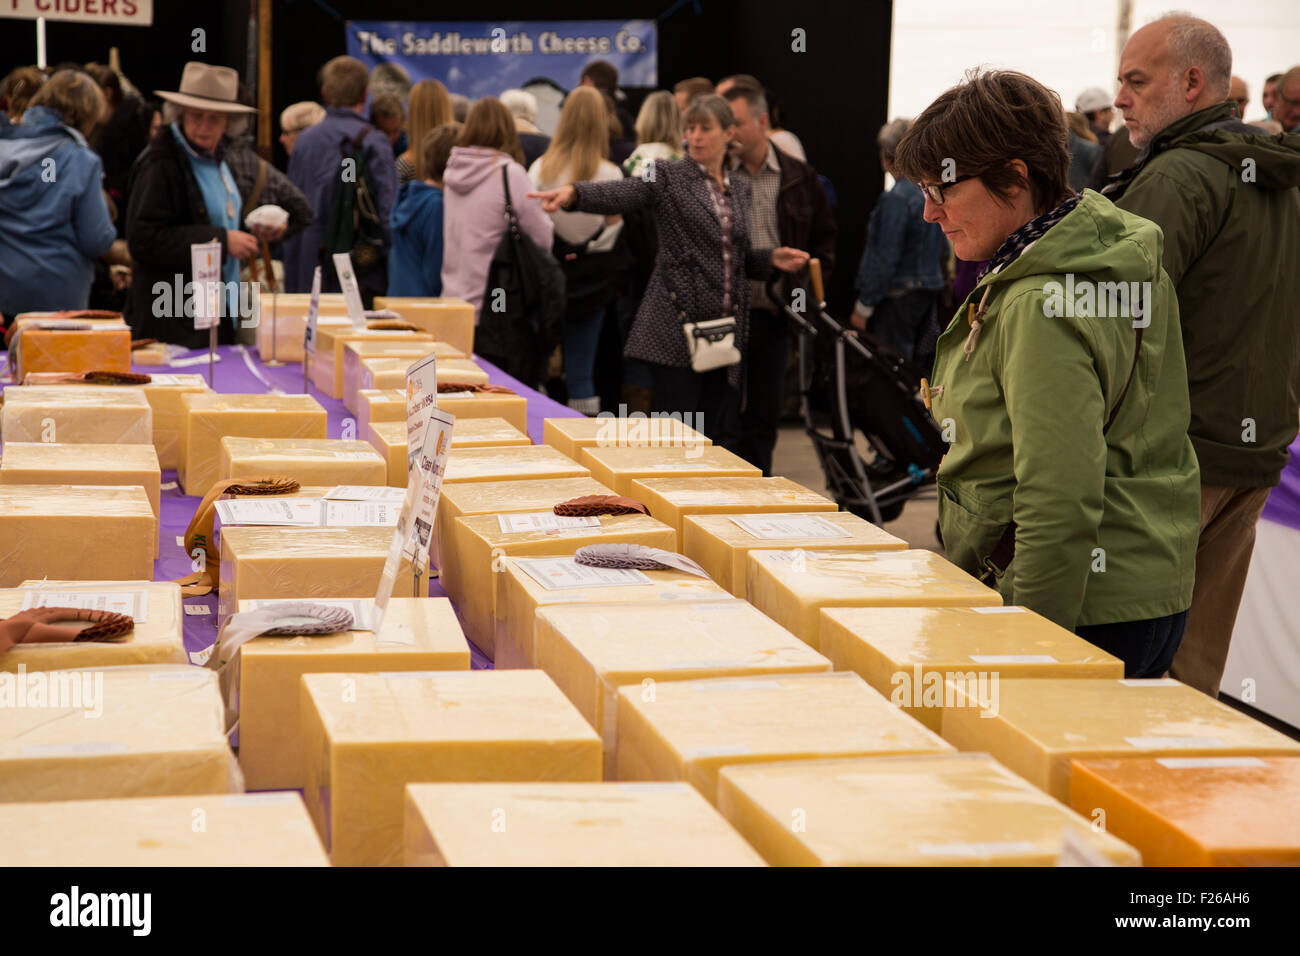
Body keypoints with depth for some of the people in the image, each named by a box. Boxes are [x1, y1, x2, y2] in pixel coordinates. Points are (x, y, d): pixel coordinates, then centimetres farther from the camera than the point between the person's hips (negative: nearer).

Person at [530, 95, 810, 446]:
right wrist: (573, 193, -38)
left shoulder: (740, 189, 16)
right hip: (677, 328, -5)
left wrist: (771, 259, 5)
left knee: (718, 436, 7)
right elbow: (619, 195, -19)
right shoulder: (668, 177, -1)